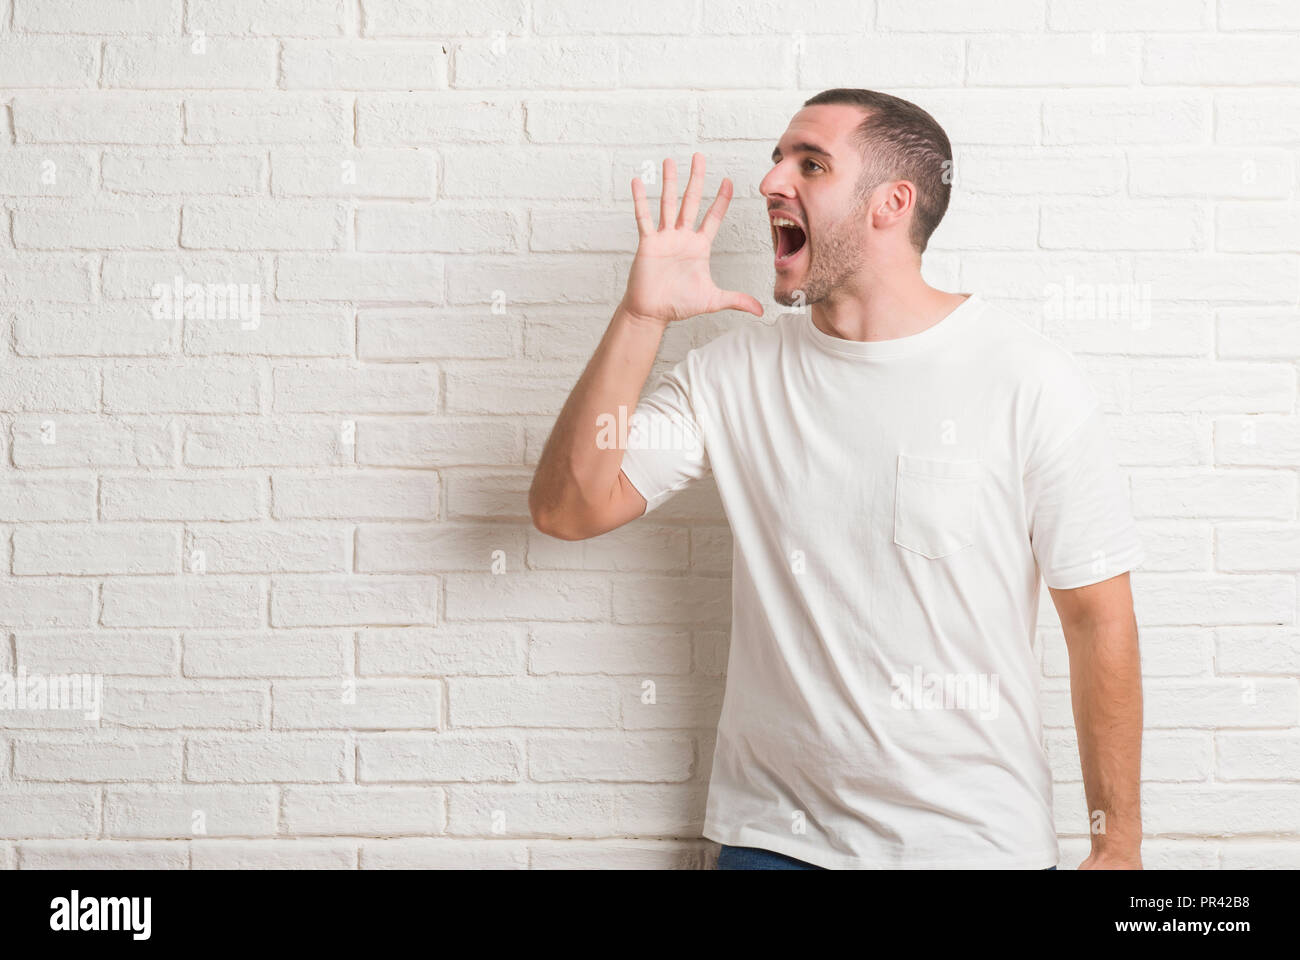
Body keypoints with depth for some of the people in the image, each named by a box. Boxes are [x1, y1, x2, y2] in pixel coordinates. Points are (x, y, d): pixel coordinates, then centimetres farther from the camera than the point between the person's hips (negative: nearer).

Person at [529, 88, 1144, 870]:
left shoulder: (1031, 380, -9)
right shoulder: (737, 372, 1)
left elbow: (1099, 615, -7)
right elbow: (569, 509, -5)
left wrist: (1118, 844, -5)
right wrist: (642, 317, -13)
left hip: (975, 836, -2)